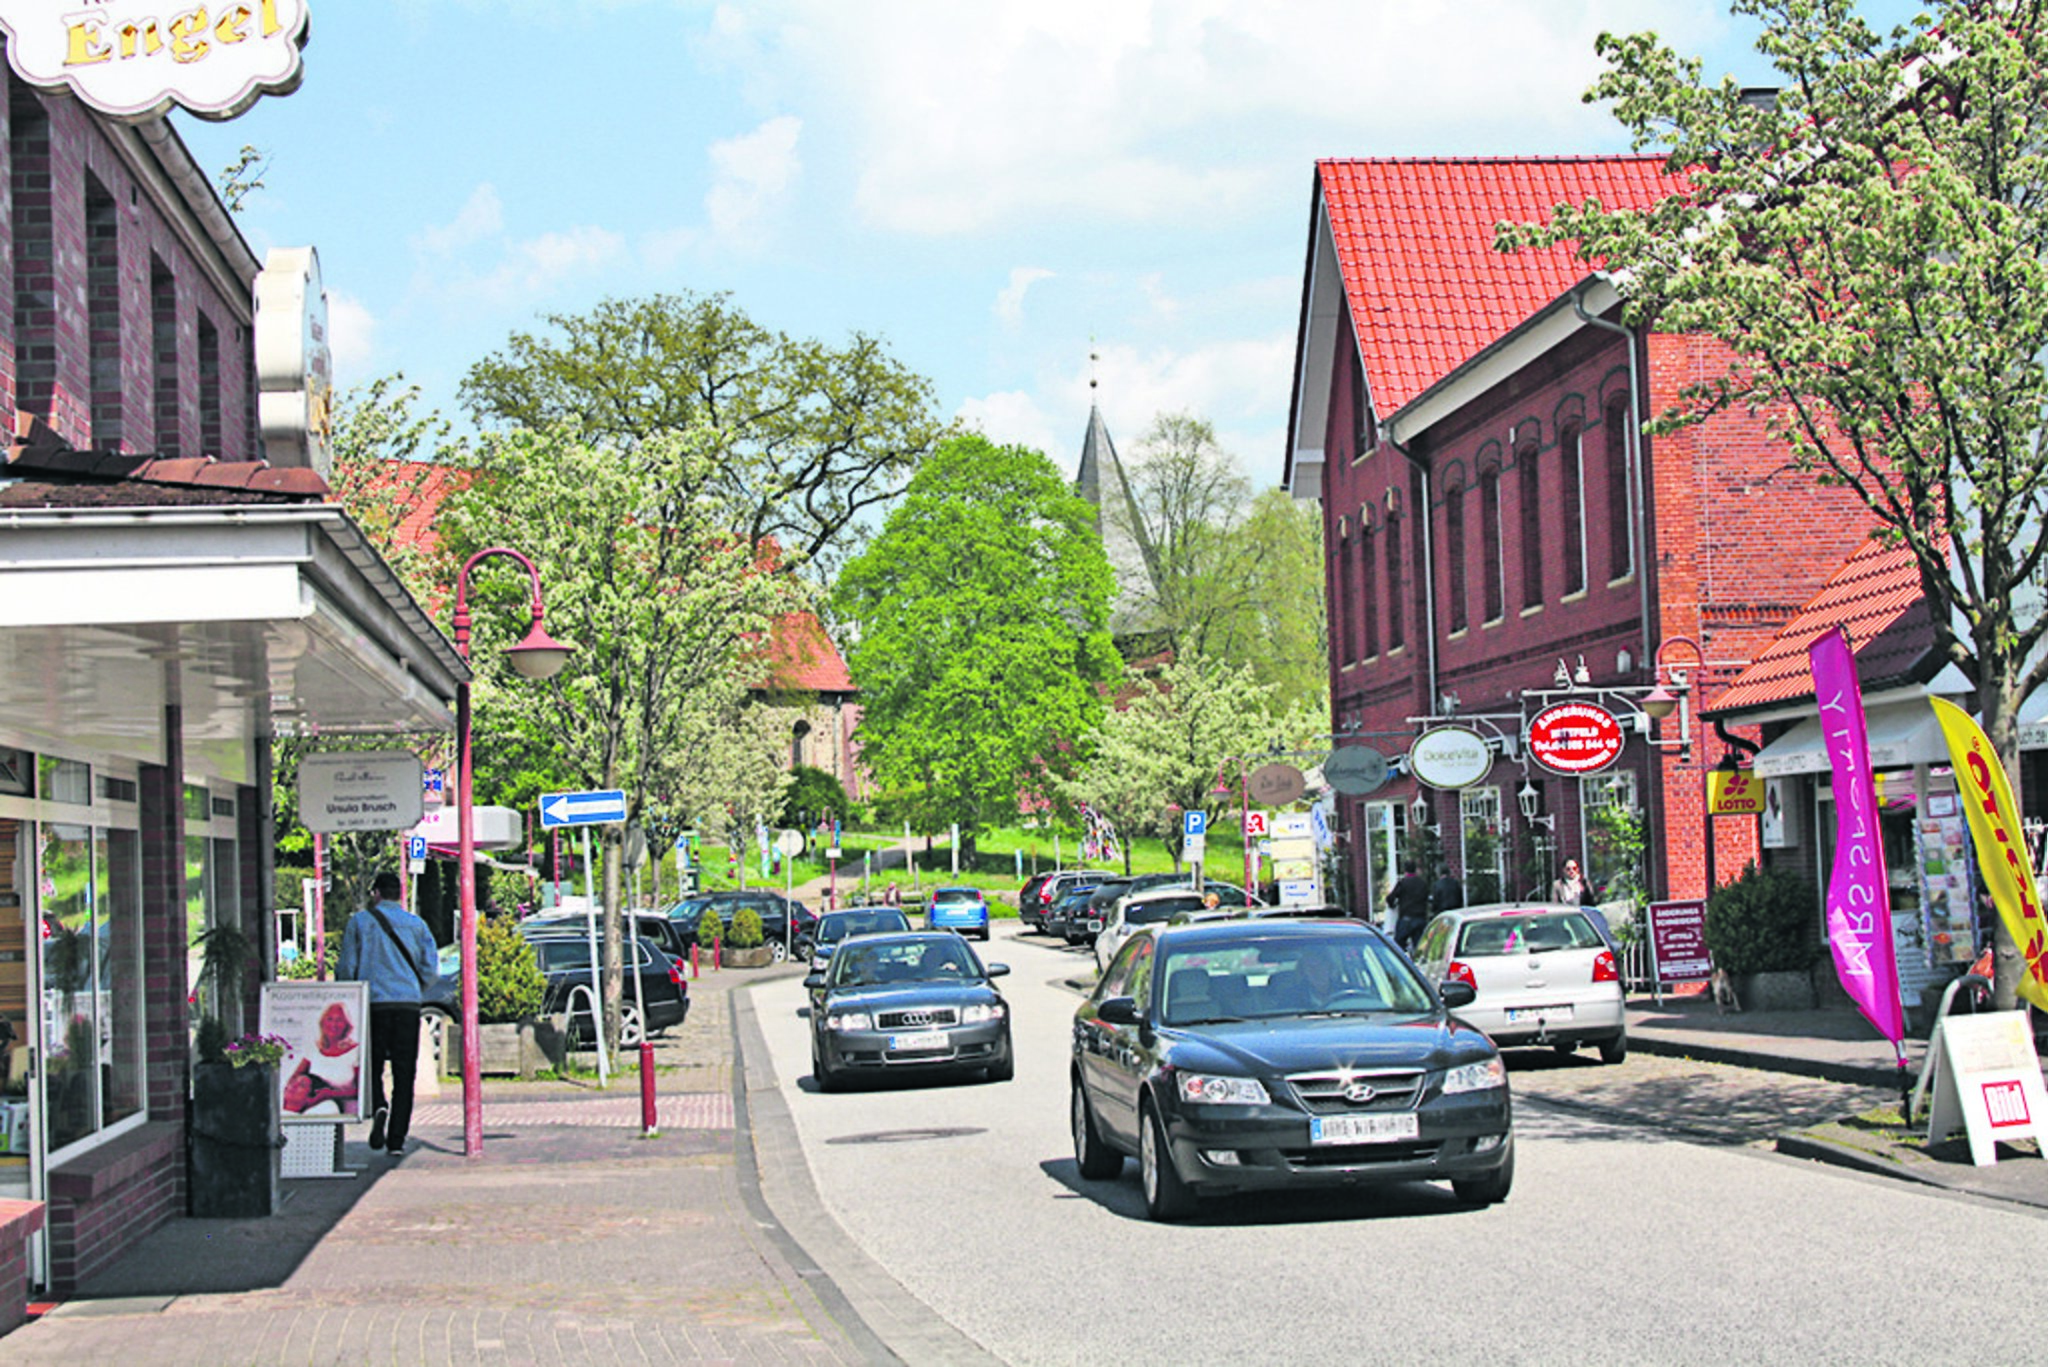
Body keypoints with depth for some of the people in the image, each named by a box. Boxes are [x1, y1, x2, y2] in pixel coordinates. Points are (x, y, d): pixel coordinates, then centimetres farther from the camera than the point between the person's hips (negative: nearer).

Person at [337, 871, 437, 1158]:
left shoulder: (360, 921, 3)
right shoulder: (416, 924, 9)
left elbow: (347, 967, 2)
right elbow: (431, 970, 5)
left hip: (374, 1002, -1)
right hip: (408, 1004, 2)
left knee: (372, 1066, 9)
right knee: (404, 1073, 4)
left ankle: (378, 1106, -23)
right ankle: (397, 1140, 1)